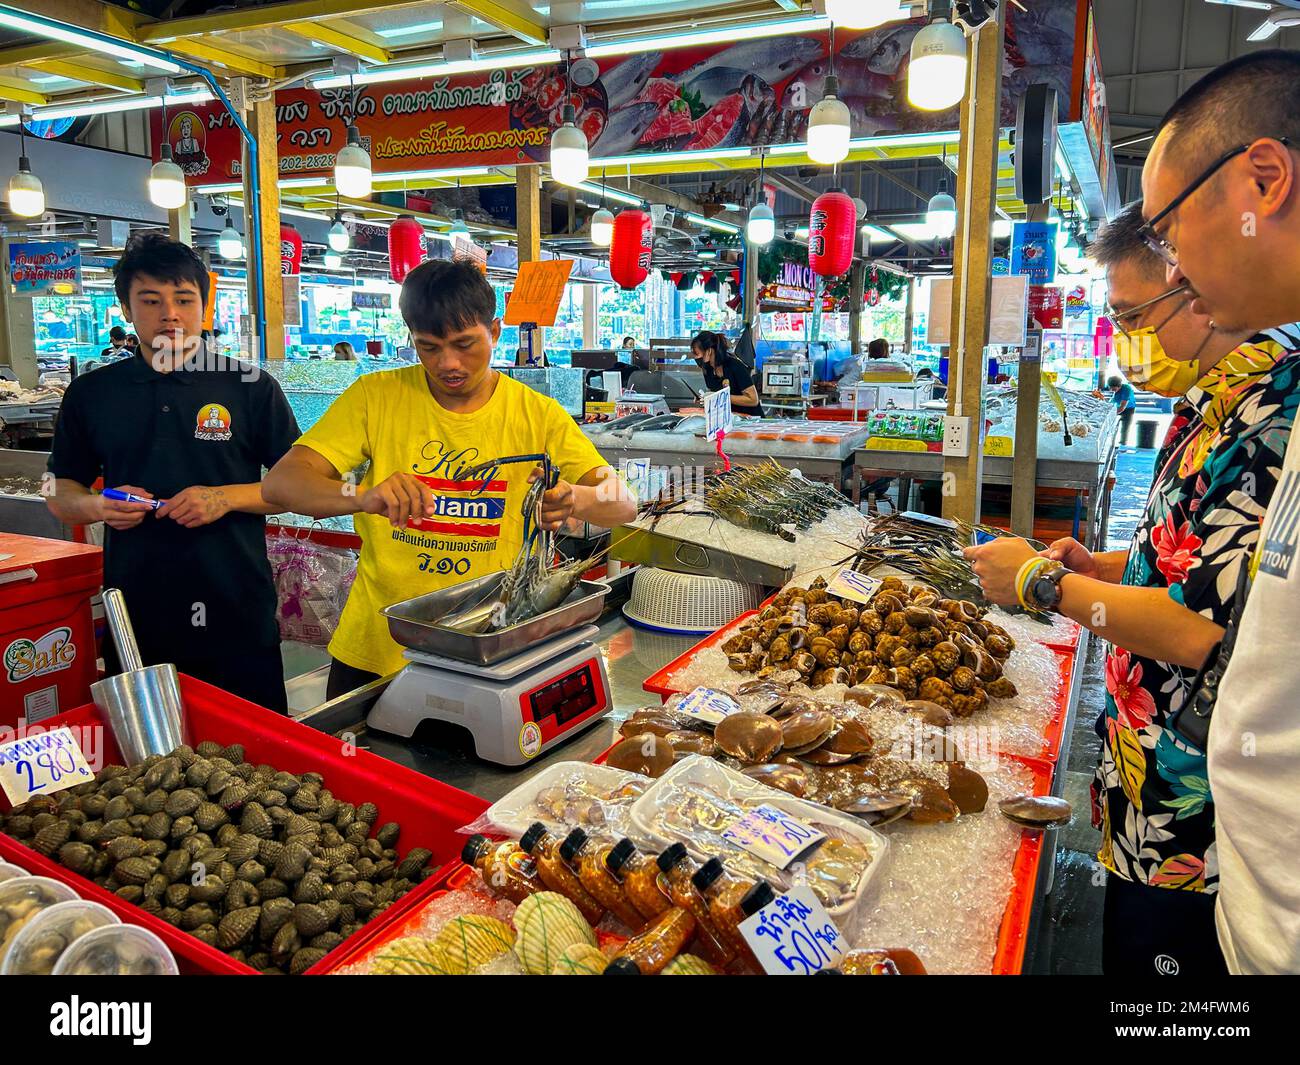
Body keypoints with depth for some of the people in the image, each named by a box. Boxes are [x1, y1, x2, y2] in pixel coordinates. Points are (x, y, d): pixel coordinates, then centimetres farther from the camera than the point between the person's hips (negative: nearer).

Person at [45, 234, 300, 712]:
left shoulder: (251, 388, 0)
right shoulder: (90, 394, 8)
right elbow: (60, 494, 14)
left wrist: (227, 498, -14)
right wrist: (98, 505, -7)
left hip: (237, 613, -2)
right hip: (134, 615, 2)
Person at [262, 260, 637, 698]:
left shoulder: (537, 415, -5)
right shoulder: (375, 396, -6)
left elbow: (624, 504, -11)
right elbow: (280, 483, -14)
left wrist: (576, 498, -35)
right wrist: (365, 495, -35)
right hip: (376, 650, 1)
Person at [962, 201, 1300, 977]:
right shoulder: (1219, 409, 8)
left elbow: (1202, 631, -29)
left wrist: (1042, 581, -16)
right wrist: (1101, 568, 5)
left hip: (1193, 824, -9)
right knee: (1128, 948, 24)